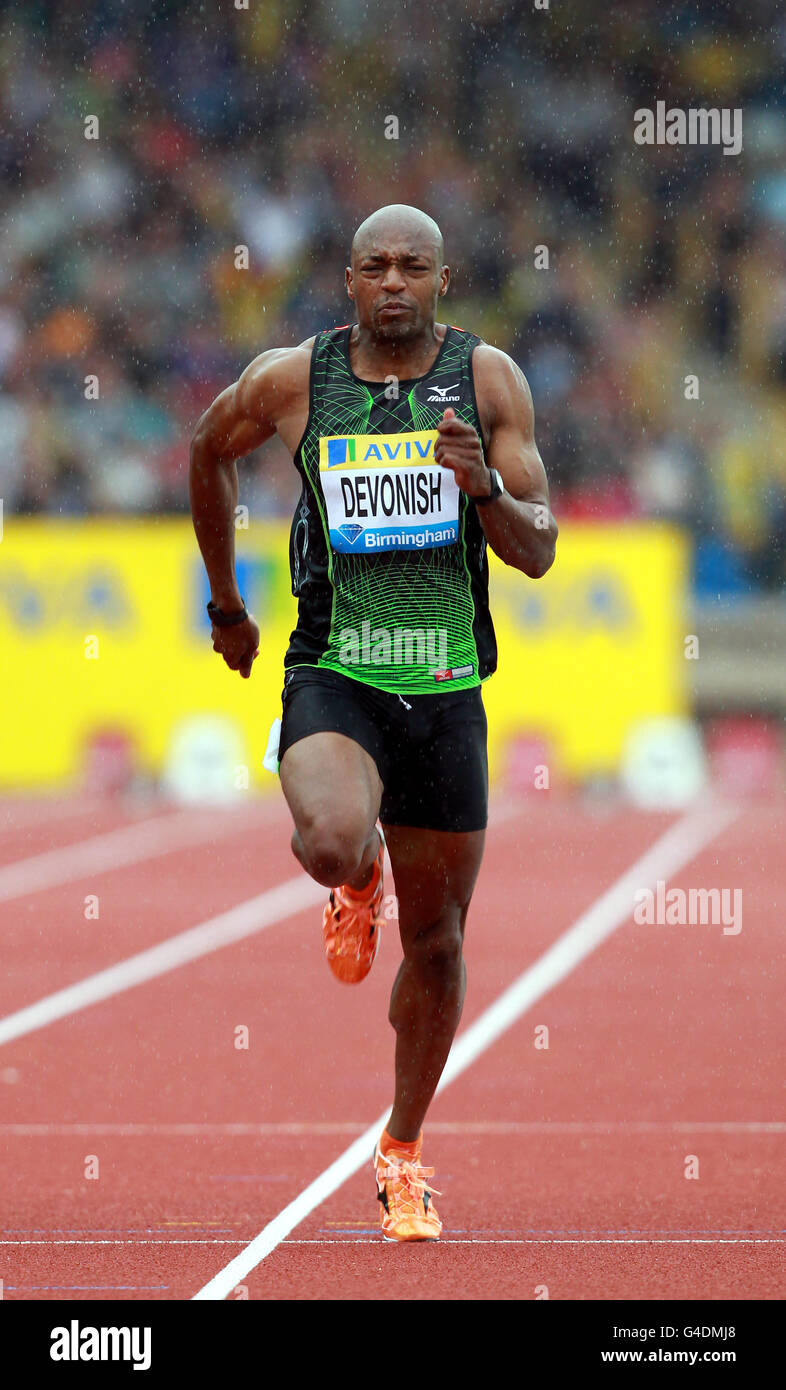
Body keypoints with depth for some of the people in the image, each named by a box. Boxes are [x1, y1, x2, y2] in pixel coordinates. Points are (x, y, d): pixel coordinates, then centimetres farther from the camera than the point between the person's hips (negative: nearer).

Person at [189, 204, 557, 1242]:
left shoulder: (487, 378, -2)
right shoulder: (291, 379, -2)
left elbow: (538, 553, -3)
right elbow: (211, 451, 19)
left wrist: (487, 488, -24)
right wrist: (225, 603, 24)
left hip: (446, 690, 2)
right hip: (333, 677, -2)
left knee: (436, 942, 10)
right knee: (332, 842, -33)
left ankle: (404, 1154, 30)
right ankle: (354, 885, 8)